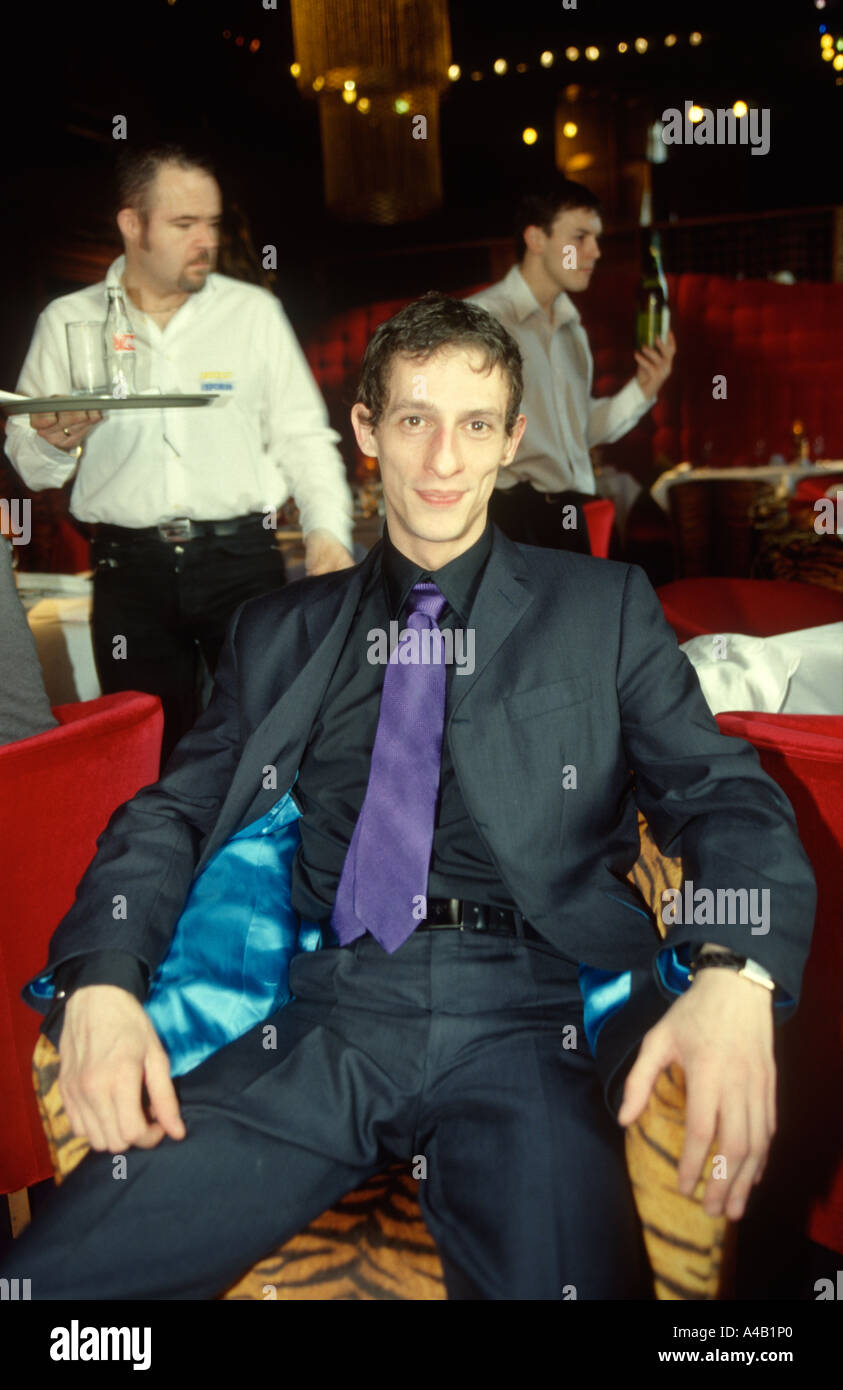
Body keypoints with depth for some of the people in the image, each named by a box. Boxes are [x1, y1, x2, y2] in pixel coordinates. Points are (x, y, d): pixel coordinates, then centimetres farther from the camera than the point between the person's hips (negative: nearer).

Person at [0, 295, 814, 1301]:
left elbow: (724, 796, 5)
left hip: (523, 1018, -1)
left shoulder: (604, 608, 13)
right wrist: (102, 981, -8)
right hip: (315, 1013, 2)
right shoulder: (279, 631, 17)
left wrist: (735, 975, -16)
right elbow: (173, 813, 12)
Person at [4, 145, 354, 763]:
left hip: (242, 557, 0)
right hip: (130, 569, 1)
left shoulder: (255, 311, 8)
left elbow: (303, 436, 6)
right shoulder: (67, 321, 8)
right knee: (151, 746, 7)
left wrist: (327, 528, -10)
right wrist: (53, 442, -12)